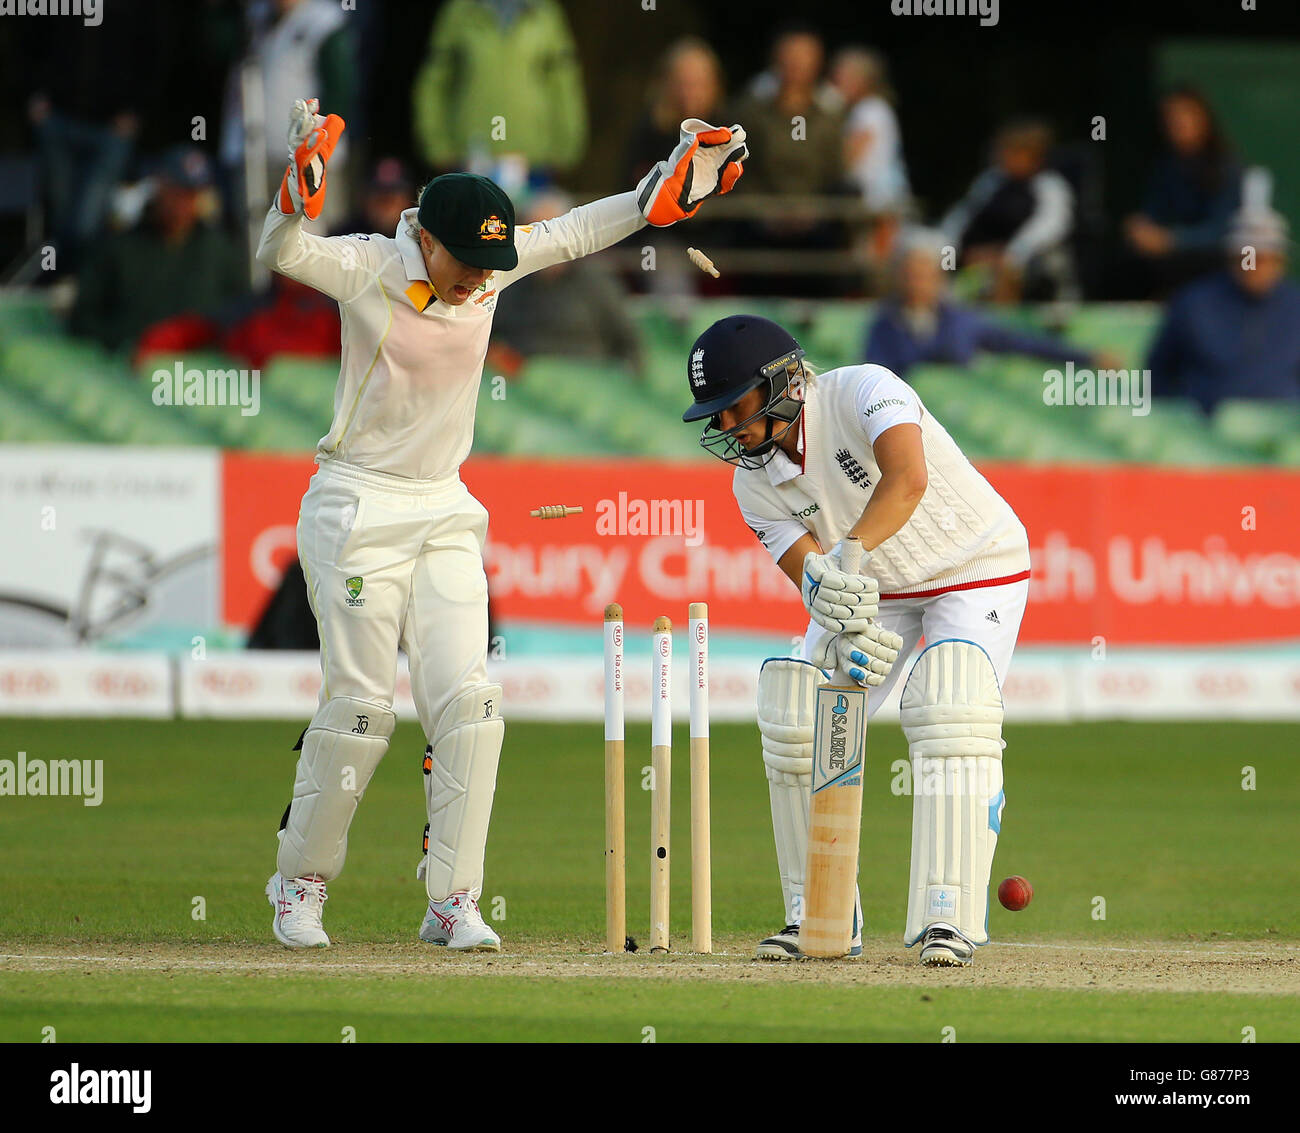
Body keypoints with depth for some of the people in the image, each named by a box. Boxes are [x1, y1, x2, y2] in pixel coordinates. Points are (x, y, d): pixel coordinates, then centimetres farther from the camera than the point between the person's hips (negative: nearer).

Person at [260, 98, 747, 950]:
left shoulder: (494, 265, -1)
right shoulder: (365, 268, -15)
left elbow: (579, 233, 8)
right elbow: (281, 254, -31)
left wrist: (674, 185, -3)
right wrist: (301, 190, -51)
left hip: (446, 512, 5)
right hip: (360, 510, -5)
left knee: (466, 698, -5)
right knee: (360, 705, -7)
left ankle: (453, 902, -1)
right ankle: (300, 886, 11)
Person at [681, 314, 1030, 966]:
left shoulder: (863, 392, -30)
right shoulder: (755, 486, -11)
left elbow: (908, 478, -48)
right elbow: (811, 576, -22)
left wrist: (849, 554, -61)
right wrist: (851, 637, -43)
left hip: (975, 572, -6)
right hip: (871, 594, 6)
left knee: (950, 719, -26)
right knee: (798, 727, -9)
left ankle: (949, 919, -24)